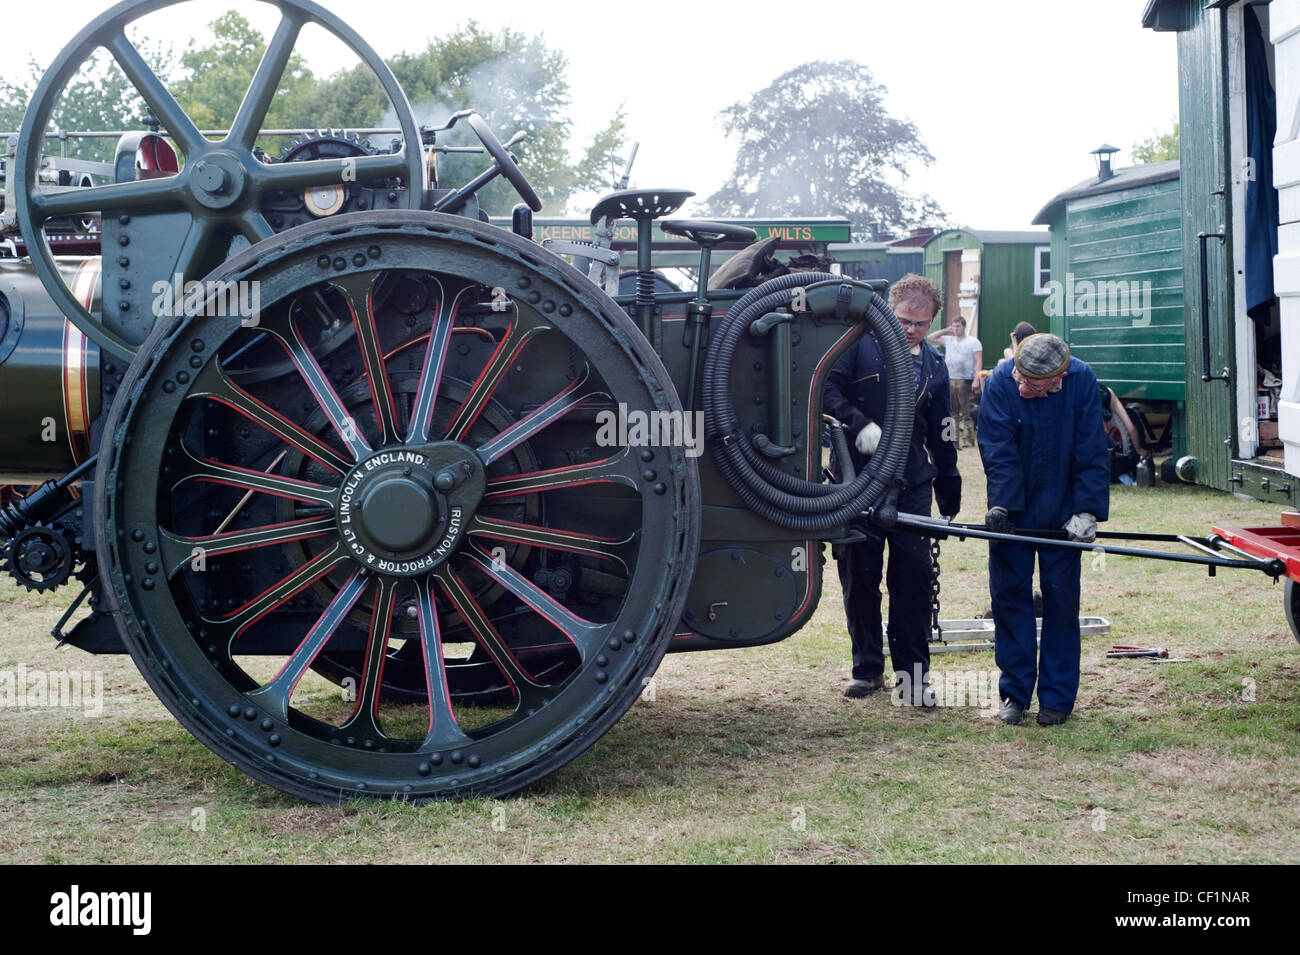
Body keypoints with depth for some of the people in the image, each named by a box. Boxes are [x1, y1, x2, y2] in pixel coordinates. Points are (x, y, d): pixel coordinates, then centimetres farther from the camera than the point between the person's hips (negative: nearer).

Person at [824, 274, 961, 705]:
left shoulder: (934, 366, 13)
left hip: (912, 486, 2)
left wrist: (950, 494, 19)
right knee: (859, 576, 5)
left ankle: (913, 671, 7)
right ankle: (867, 667, 18)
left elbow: (941, 436, 19)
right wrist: (859, 424, -23)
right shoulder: (859, 343, -1)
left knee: (914, 578, -2)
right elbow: (828, 389, -8)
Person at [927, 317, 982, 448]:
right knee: (953, 413, 7)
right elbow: (930, 338, 18)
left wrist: (976, 380, -15)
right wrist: (945, 331, 11)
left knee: (966, 413, -7)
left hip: (965, 381, -5)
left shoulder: (973, 341, 2)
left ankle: (969, 440, -6)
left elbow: (979, 362, -4)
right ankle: (954, 439, 12)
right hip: (949, 381, 5)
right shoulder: (948, 340, 15)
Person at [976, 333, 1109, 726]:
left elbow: (1091, 453, -12)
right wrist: (1001, 505, -24)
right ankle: (1015, 692, 14)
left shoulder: (1082, 381, -17)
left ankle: (1057, 697, 12)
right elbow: (998, 451, -16)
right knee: (1009, 595, 3)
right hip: (1011, 510, 0)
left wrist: (1087, 510, -15)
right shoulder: (1000, 382, -18)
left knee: (1061, 599, 3)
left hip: (1061, 512, 0)